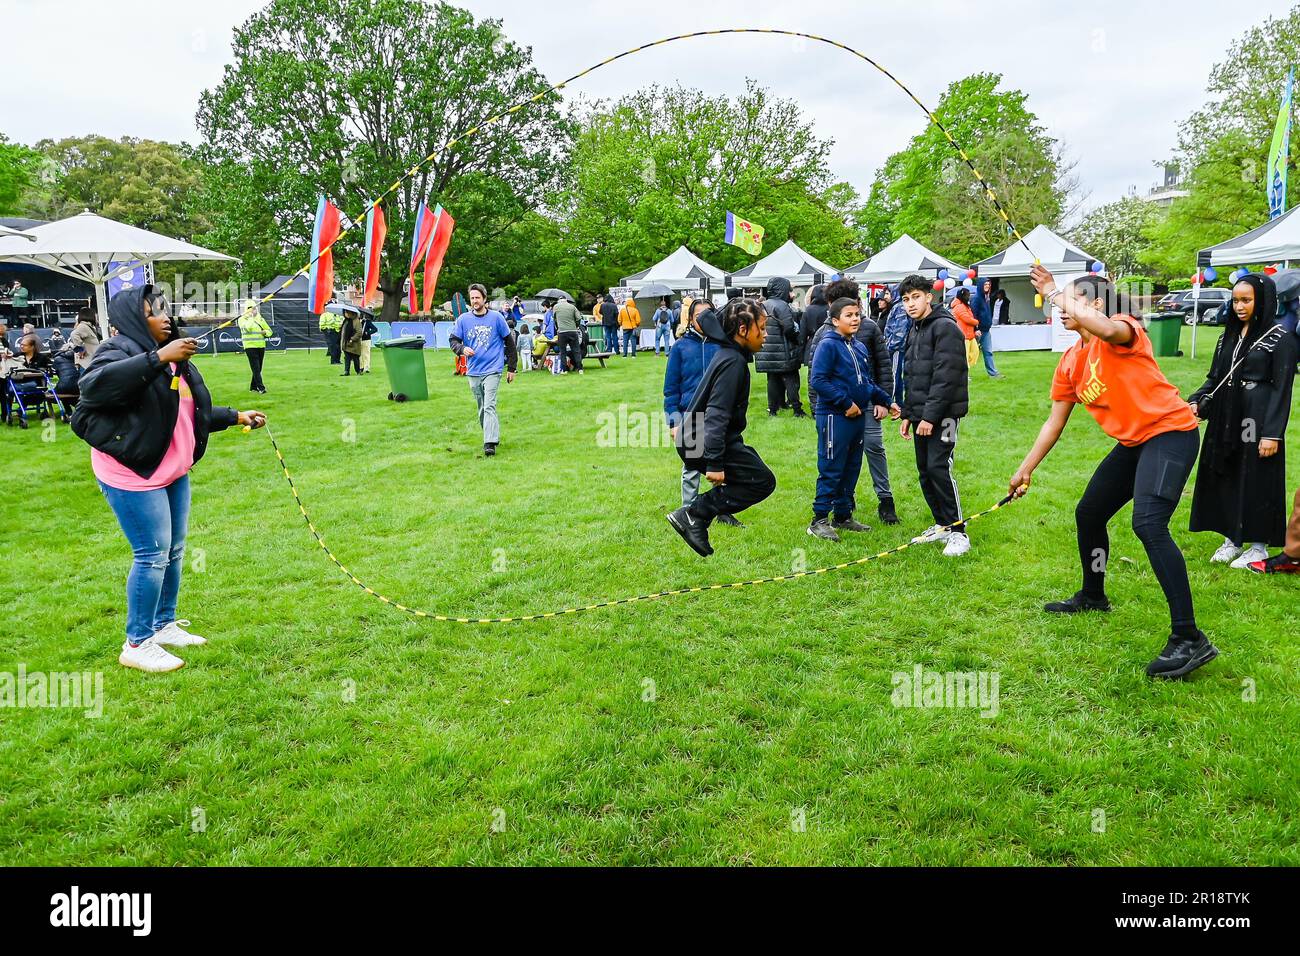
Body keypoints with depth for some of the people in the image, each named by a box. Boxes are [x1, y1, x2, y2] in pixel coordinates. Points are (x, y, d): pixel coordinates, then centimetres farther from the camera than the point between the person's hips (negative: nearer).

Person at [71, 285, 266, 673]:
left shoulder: (173, 358, 16)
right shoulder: (120, 350, -13)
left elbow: (192, 413, 25)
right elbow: (95, 383, -36)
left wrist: (236, 416, 19)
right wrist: (158, 358, -38)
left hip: (173, 472, 9)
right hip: (133, 474, -9)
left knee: (173, 551, 15)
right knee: (153, 555, -6)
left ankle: (164, 626, 29)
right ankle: (137, 644, 5)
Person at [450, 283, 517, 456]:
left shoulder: (496, 317, 0)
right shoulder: (463, 319, 6)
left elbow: (509, 342, 6)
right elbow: (453, 341, 7)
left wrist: (511, 368, 5)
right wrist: (462, 348, -17)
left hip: (492, 370, -4)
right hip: (473, 371, 4)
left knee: (489, 406, -16)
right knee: (481, 408, 11)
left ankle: (490, 443, -21)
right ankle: (493, 436, 26)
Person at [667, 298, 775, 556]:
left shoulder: (727, 354, 13)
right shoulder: (733, 362, -18)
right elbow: (716, 414, -25)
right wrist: (715, 463, -27)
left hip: (694, 437, 10)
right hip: (702, 443, -10)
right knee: (763, 481, -5)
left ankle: (696, 516, 16)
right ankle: (693, 514, -8)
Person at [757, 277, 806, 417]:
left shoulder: (763, 306, 10)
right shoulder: (781, 305, -15)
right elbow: (789, 328, -20)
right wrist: (797, 339, -4)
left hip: (767, 352, 7)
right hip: (783, 352, -7)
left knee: (773, 379, 13)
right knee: (791, 379, 0)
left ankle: (773, 408, 15)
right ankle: (797, 409, 0)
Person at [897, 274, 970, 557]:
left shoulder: (945, 327, -11)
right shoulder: (914, 331, 17)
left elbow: (945, 377, -19)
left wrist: (931, 415, -21)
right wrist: (908, 414, 16)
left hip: (943, 413, -9)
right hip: (921, 414, 9)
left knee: (939, 467, -12)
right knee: (924, 470, 10)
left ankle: (958, 531, -3)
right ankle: (941, 525, 21)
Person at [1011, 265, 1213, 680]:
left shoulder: (1125, 329, -15)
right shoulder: (1070, 361, 7)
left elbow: (1105, 329, -43)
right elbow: (1054, 422, 12)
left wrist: (1054, 293, -32)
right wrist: (1025, 470, 11)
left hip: (1170, 432, -9)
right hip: (1133, 442, 9)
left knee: (1148, 523, -26)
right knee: (1088, 513, 18)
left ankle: (1189, 639, -22)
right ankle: (1092, 596, 43)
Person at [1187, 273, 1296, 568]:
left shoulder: (1280, 338, -7)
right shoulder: (1229, 335, 11)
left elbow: (1282, 389, -10)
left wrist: (1272, 433, -15)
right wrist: (1196, 401, -3)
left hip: (1258, 421, -6)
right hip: (1225, 419, 6)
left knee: (1256, 480, 1)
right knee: (1225, 477, 9)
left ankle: (1258, 545, 14)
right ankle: (1232, 539, 22)